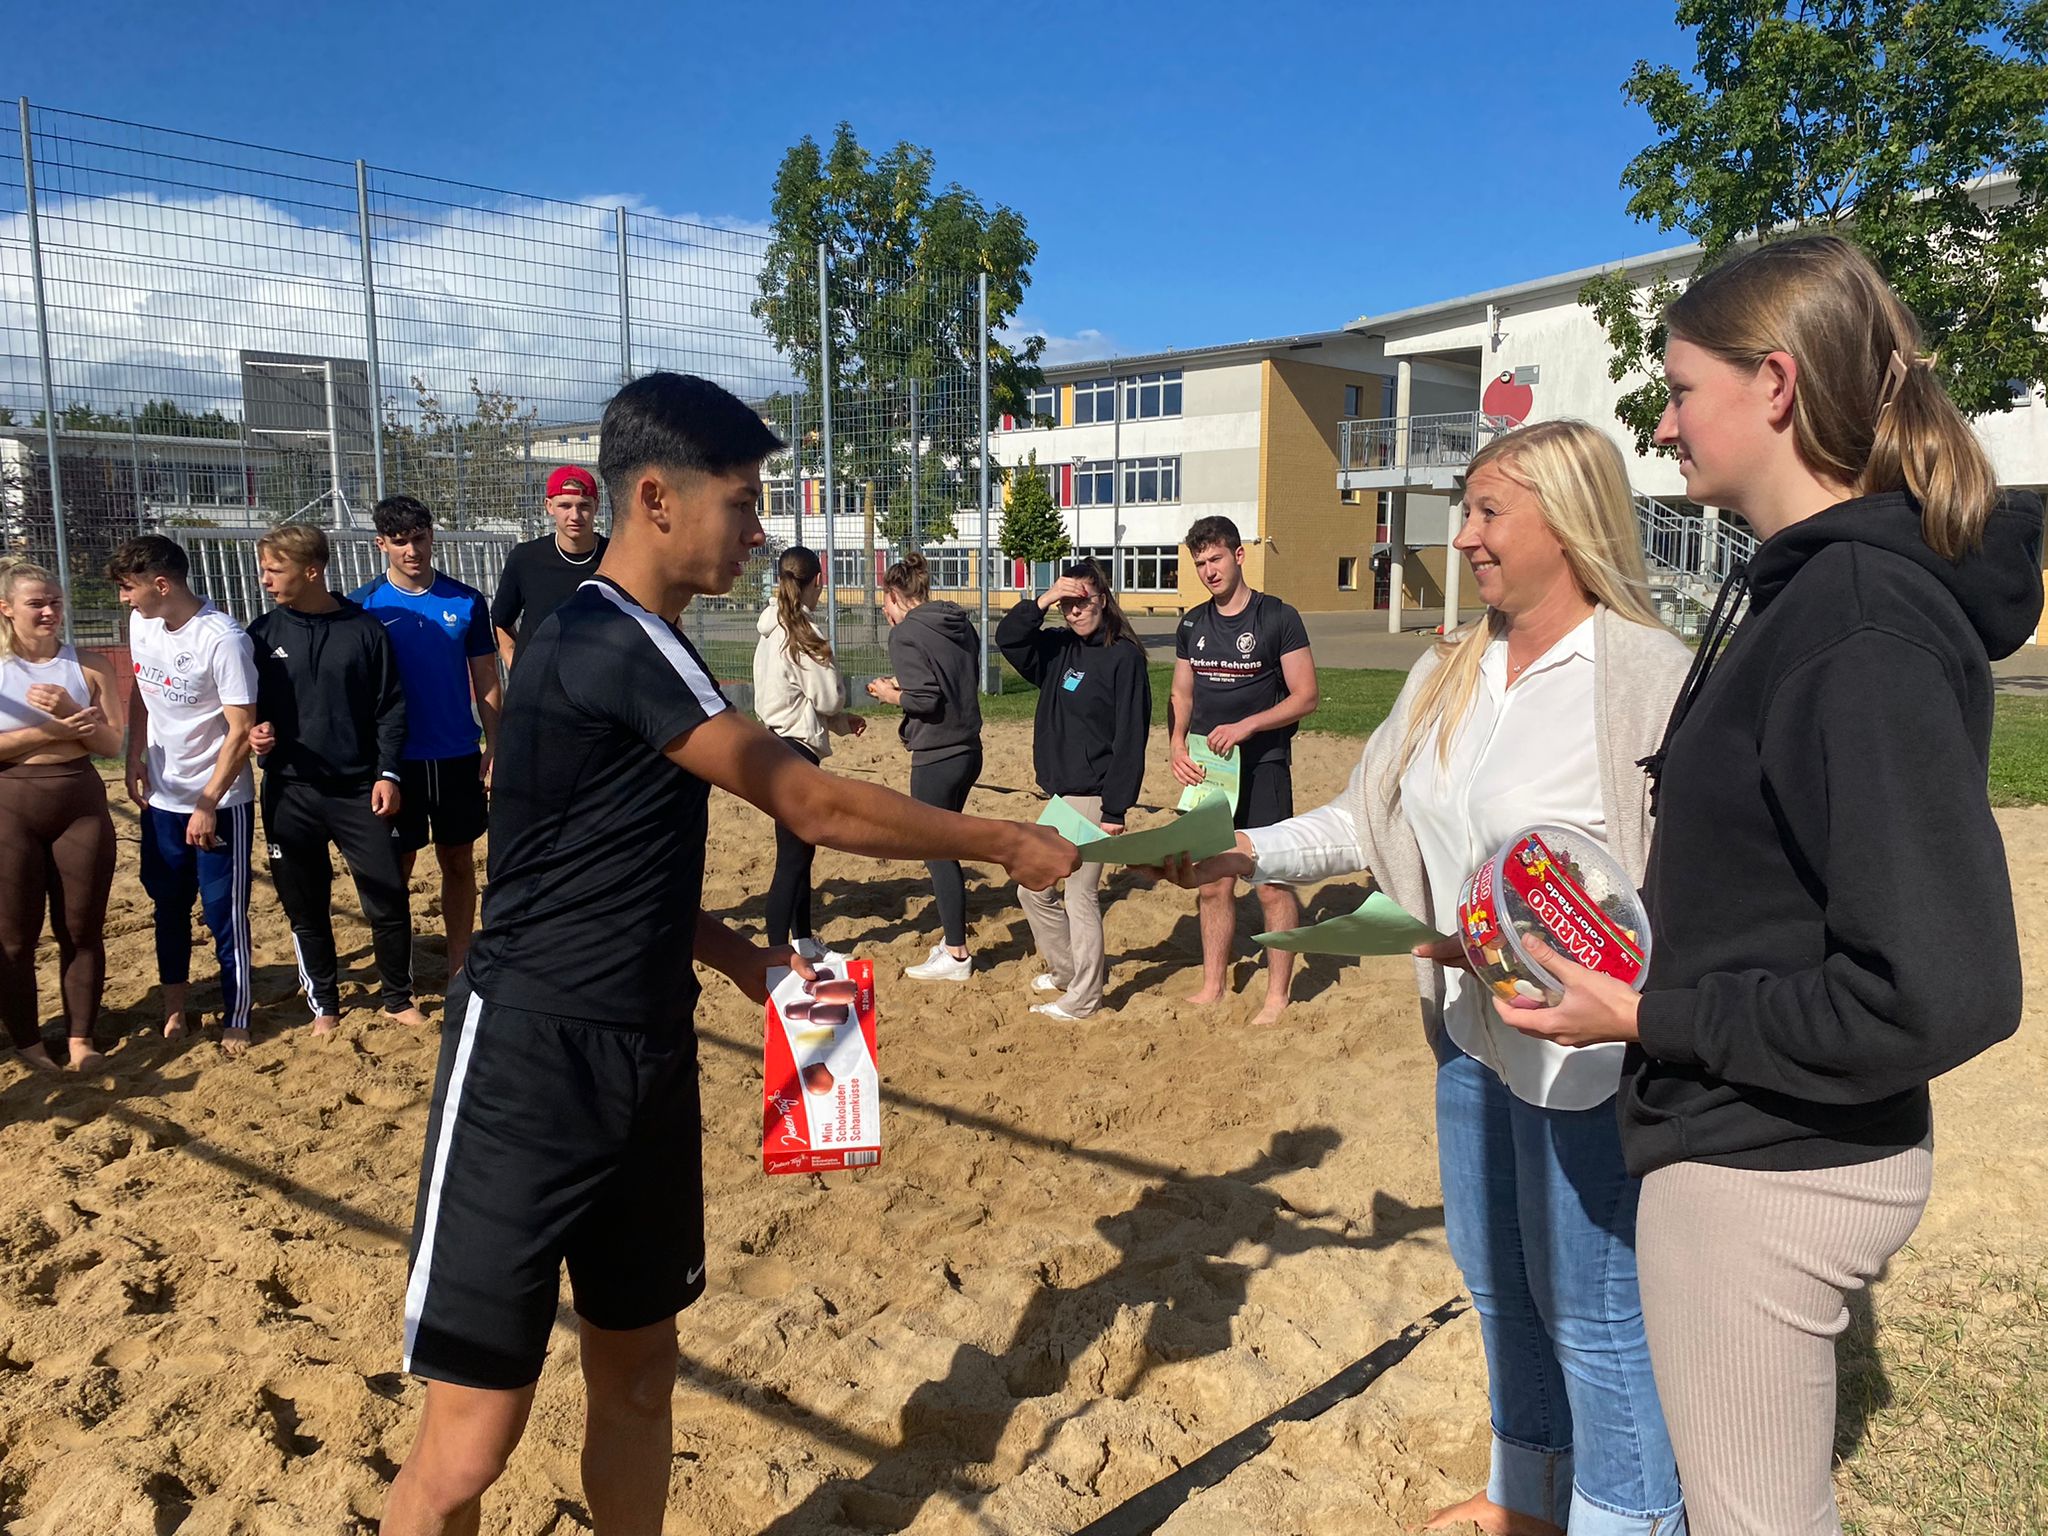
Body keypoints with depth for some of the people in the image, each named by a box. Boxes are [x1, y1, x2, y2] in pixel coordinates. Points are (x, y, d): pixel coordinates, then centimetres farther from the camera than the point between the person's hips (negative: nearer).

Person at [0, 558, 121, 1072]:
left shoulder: (88, 665, 2)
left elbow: (111, 744, -1)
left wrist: (68, 712, -16)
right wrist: (48, 730, -18)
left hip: (81, 803, 1)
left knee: (82, 930, 7)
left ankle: (81, 1038, 20)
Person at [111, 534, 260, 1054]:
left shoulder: (222, 639, -21)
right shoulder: (141, 623, 0)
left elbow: (242, 728, -20)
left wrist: (208, 804, -17)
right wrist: (135, 755, 4)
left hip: (219, 802, -6)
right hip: (160, 796, 7)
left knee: (224, 912, 2)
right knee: (167, 903, 18)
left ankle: (236, 1020, 15)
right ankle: (174, 1002, 36)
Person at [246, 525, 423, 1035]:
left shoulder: (363, 629, -3)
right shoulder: (263, 634, 2)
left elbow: (391, 705, 0)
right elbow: (247, 706, 11)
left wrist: (388, 773, -6)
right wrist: (254, 732, -11)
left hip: (359, 790, -2)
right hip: (289, 793, 2)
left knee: (388, 898, 0)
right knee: (306, 908, 9)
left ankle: (398, 999, 19)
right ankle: (324, 1007, 26)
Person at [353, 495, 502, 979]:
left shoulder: (466, 601, 0)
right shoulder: (364, 605, -3)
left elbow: (485, 681, 4)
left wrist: (494, 748, -2)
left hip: (458, 757, 1)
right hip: (398, 760, -1)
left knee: (458, 862, 10)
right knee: (396, 867, 7)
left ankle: (460, 964, 23)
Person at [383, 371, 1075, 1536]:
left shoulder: (647, 649, 12)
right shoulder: (608, 645, -19)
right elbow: (814, 806, -17)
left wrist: (746, 961, 6)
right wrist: (1009, 845, -7)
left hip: (646, 1059, 9)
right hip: (535, 1065, -9)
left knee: (639, 1368, 18)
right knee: (472, 1440, -2)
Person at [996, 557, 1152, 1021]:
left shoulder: (1124, 657, -12)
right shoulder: (1059, 649, 10)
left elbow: (1130, 739, -15)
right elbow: (1007, 637, 8)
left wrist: (1115, 809, -18)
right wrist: (1041, 601, -8)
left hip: (1093, 798, -8)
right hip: (1059, 796, 8)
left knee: (1081, 895, -1)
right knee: (1033, 889, 15)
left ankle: (1083, 997, 12)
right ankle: (1068, 970, 33)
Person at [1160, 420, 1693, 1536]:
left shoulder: (1648, 676, -18)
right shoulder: (1449, 677, 5)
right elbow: (1368, 818, 7)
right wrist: (1248, 852, -4)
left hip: (1591, 1054, -8)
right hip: (1473, 1033, 8)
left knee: (1594, 1313, 8)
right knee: (1496, 1280, 23)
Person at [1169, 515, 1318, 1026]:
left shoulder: (1278, 618, -5)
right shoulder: (1192, 626, 11)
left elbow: (1305, 697, -8)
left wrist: (1246, 726, -19)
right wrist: (1177, 745, 0)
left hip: (1261, 768, -5)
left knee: (1272, 884, -3)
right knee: (1213, 884, 11)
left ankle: (1277, 995, 9)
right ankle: (1214, 985, 24)